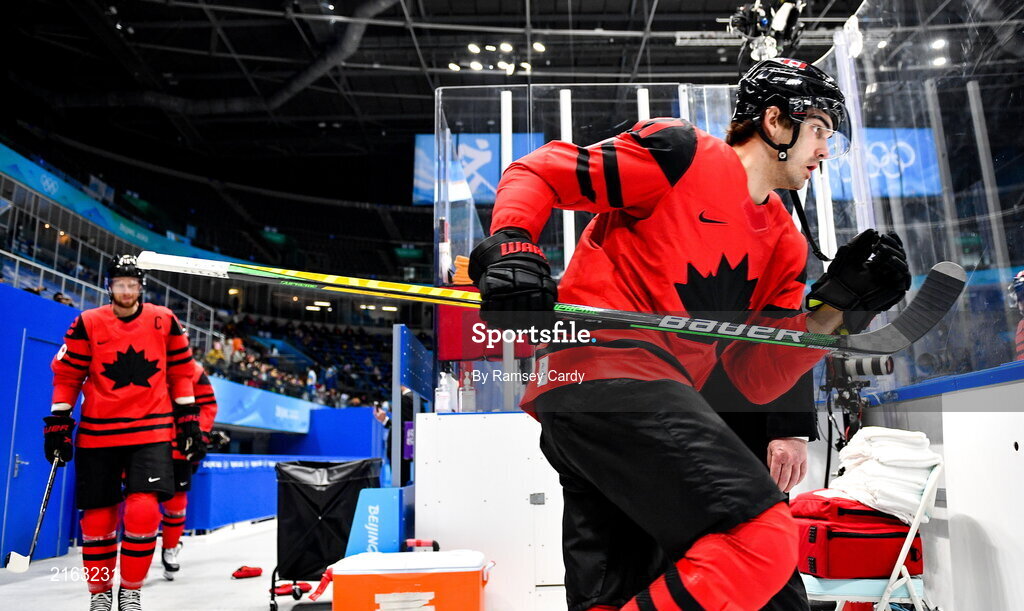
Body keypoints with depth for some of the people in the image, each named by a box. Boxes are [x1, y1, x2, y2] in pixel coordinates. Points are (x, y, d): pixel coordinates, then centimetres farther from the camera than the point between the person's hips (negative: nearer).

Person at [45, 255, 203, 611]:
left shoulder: (164, 321, 3)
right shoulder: (88, 324, 1)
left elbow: (180, 371, 9)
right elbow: (67, 375, 5)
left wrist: (188, 418, 8)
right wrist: (58, 423, 1)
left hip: (151, 430, 0)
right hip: (98, 432, 1)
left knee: (144, 510, -14)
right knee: (98, 516, 7)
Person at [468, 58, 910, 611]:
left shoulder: (786, 245, 20)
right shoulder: (681, 155, -1)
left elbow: (755, 378, 13)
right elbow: (537, 174, -1)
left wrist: (837, 304, 3)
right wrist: (512, 249, -19)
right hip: (601, 359, -9)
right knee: (762, 540, -19)